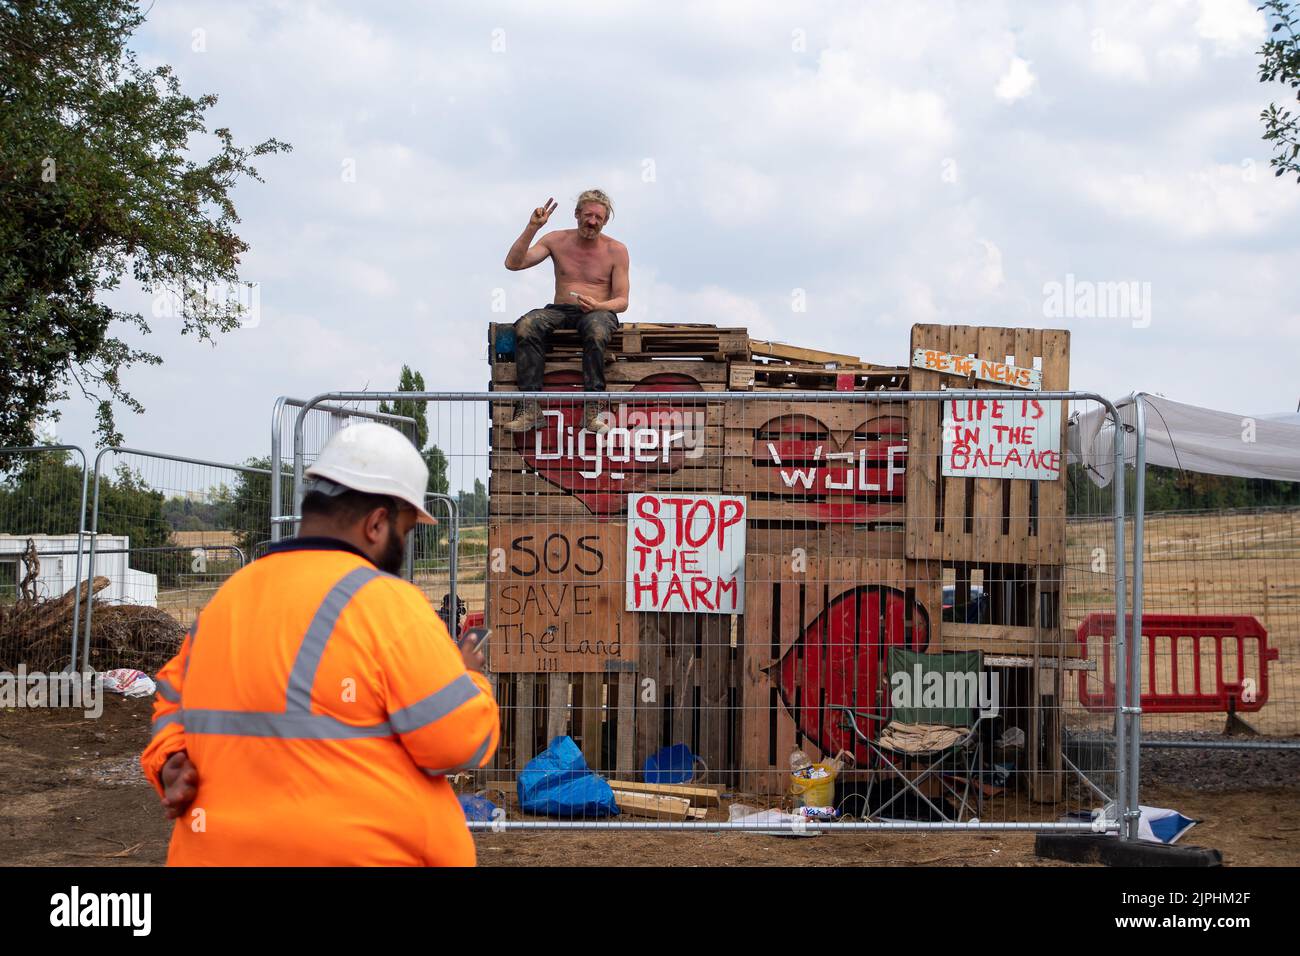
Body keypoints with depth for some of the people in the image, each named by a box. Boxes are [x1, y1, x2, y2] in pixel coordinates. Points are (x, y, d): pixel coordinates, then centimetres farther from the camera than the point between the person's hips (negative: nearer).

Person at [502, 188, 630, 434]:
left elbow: (622, 301, 1)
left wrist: (597, 306, -21)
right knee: (525, 326, -31)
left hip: (599, 311, -2)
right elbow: (513, 263, 1)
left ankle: (594, 409, -41)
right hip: (560, 311, 2)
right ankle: (530, 409, -38)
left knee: (595, 328, -40)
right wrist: (532, 228, -8)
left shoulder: (616, 250, 5)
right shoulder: (557, 240, 9)